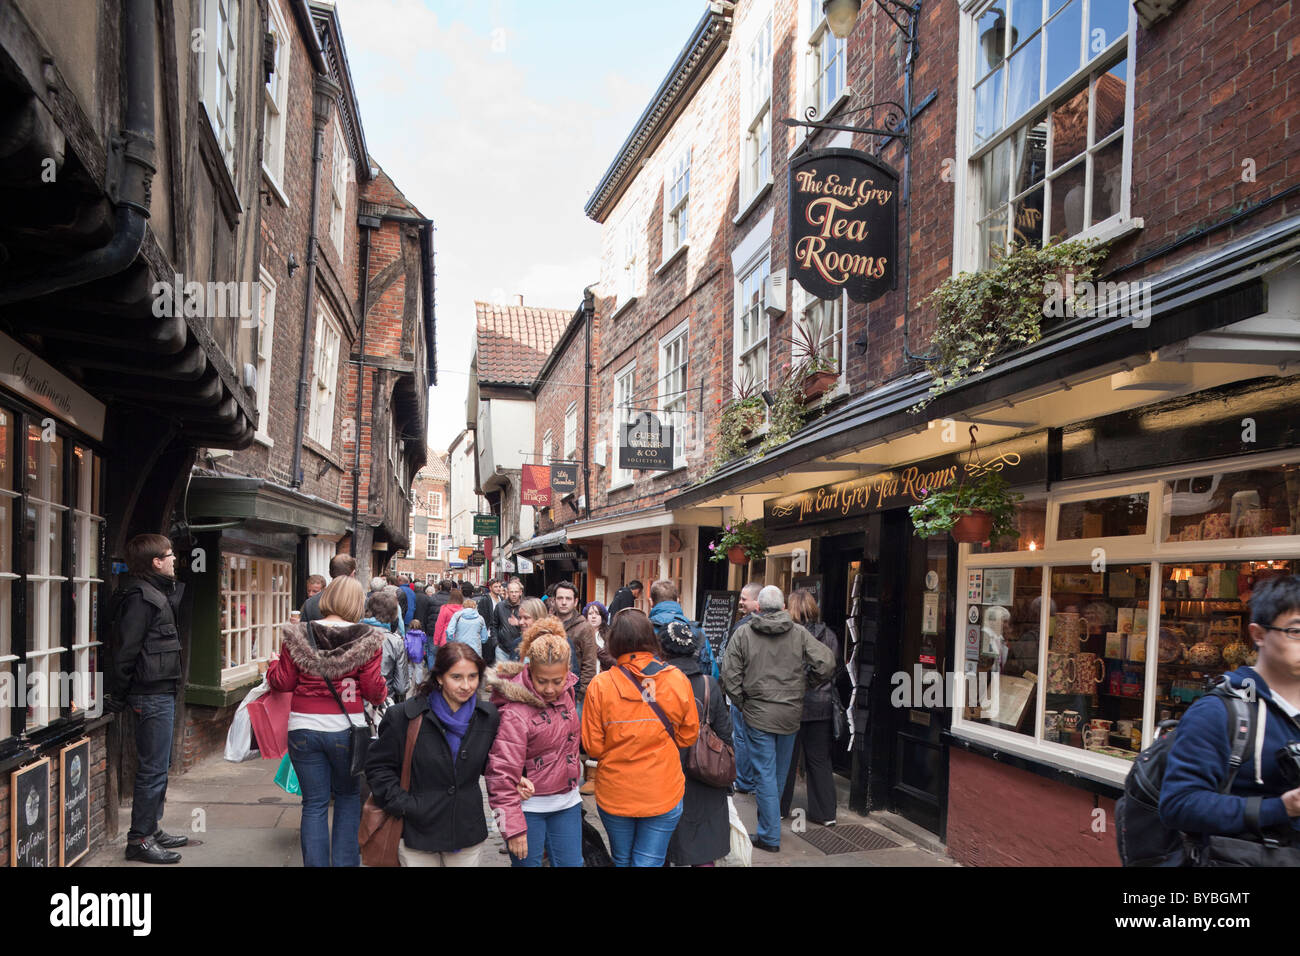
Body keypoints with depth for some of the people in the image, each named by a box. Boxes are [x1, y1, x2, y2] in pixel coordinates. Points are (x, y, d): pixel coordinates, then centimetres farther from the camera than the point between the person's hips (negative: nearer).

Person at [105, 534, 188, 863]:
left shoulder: (157, 592, 14)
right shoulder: (140, 596, -17)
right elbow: (127, 650, -20)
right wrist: (117, 696, -16)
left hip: (162, 692, 10)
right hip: (152, 695, -10)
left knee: (159, 766, 18)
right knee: (153, 769, -3)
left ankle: (152, 828, 28)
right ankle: (139, 840, 6)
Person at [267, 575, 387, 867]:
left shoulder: (296, 635, -3)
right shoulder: (367, 640, -8)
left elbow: (283, 682, 3)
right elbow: (374, 689, -8)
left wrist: (274, 664, 23)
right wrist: (383, 693, 15)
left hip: (304, 728, 1)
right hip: (347, 729, -1)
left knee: (314, 804, 11)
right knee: (349, 798, 18)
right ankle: (345, 861, 19)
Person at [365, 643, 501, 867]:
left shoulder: (488, 717, 0)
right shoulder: (404, 717, -12)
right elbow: (378, 766, -4)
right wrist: (401, 804, -13)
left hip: (468, 832, 3)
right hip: (416, 831, -3)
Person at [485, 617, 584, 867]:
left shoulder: (567, 690, -2)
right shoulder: (515, 712, -22)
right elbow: (503, 773, -20)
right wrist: (513, 826, -19)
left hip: (567, 801, 6)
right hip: (529, 807, -6)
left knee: (571, 862, 11)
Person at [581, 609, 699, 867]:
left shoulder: (600, 685, -14)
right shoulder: (678, 680, -10)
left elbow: (592, 746, -8)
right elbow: (689, 736, 1)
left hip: (614, 795, 0)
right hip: (664, 795, 0)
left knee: (622, 861, 21)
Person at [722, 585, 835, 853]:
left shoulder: (743, 633, -5)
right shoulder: (799, 633, -1)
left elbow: (730, 674, -8)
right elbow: (826, 664, -6)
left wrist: (742, 702, 4)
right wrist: (805, 685, 8)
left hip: (758, 714, -2)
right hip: (791, 714, 2)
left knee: (765, 773, 3)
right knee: (781, 771, 18)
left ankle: (770, 835, 7)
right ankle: (771, 818, 35)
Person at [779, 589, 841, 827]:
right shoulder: (829, 636, -1)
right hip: (823, 705, 3)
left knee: (786, 758, 11)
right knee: (820, 760, 13)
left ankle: (779, 807, 21)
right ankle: (825, 812, 16)